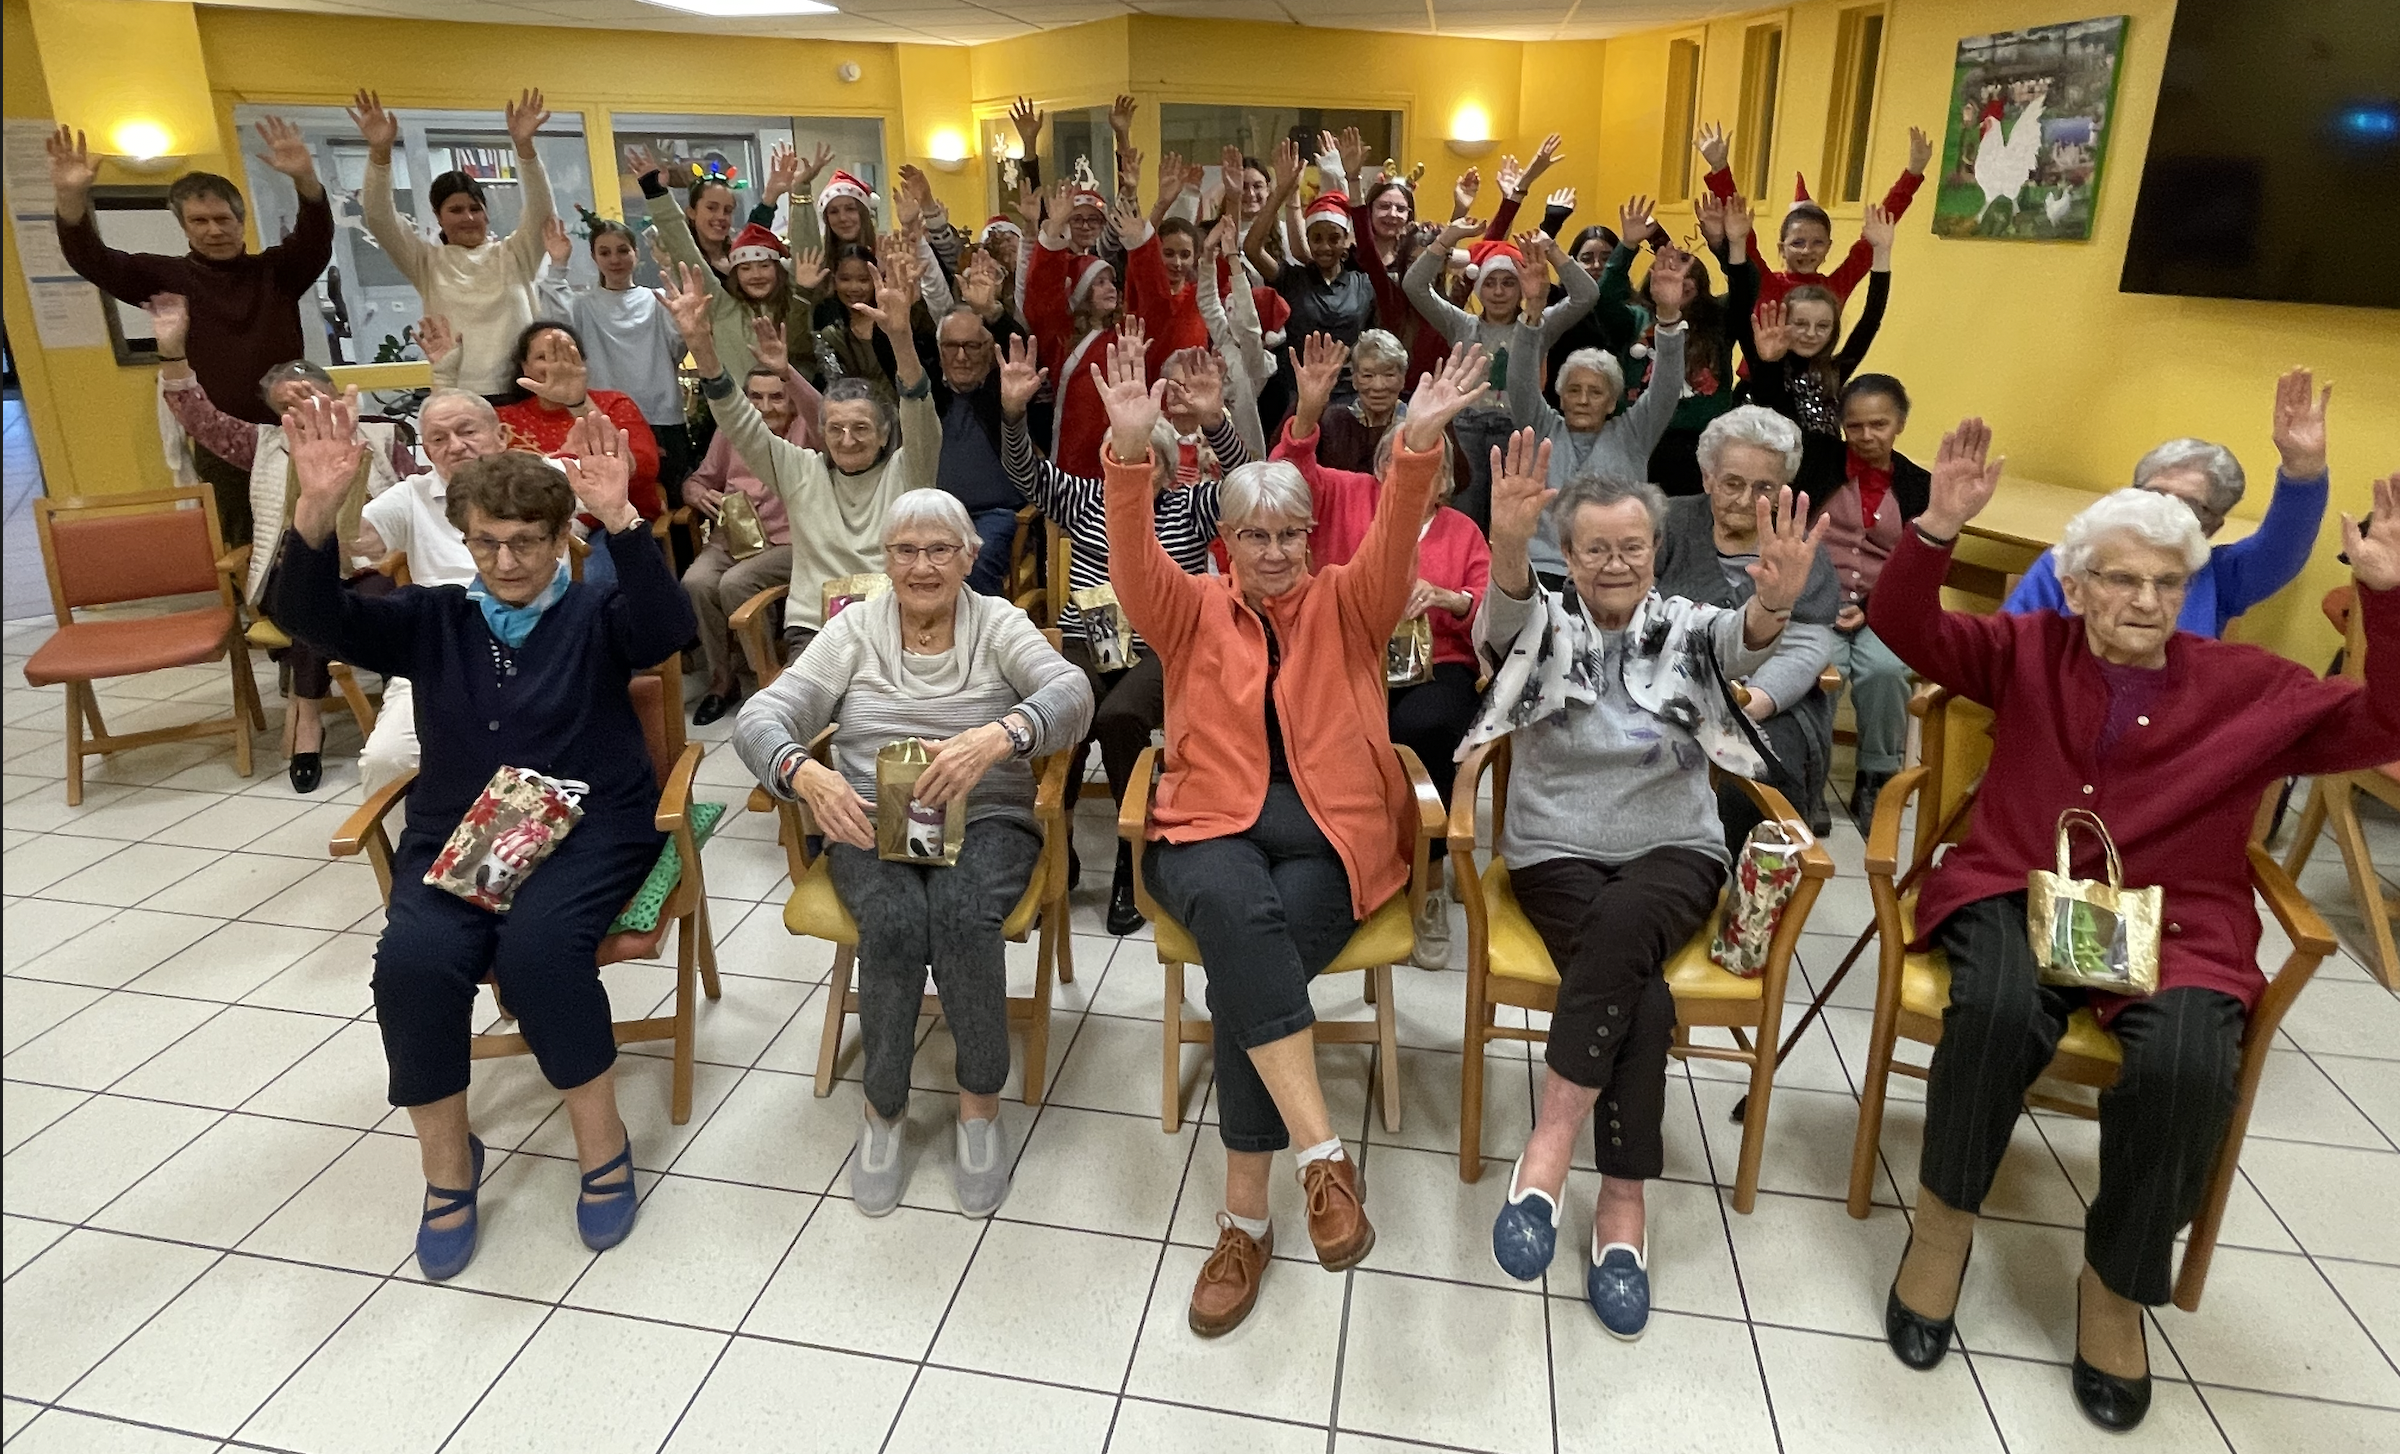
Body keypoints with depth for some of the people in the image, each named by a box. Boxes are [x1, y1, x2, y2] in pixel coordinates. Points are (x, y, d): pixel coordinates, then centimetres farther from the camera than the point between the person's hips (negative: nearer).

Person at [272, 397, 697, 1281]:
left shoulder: (596, 617, 4)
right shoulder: (432, 621, 12)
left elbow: (667, 628, -18)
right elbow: (313, 618, -2)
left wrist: (620, 519, -33)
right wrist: (317, 508, -20)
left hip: (589, 826, -3)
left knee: (537, 946, -31)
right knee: (412, 962, -25)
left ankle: (603, 1148, -9)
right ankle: (448, 1163, 0)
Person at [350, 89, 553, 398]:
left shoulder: (514, 254, 12)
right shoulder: (428, 262, 12)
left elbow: (540, 209, -2)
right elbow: (380, 219, 0)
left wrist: (524, 146, -18)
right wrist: (379, 152, -14)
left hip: (521, 395, 0)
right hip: (456, 399, 0)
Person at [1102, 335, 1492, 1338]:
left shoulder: (1344, 607, 13)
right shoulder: (1193, 611, 13)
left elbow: (1396, 547, -6)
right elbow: (1133, 561, -6)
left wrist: (1417, 444, -24)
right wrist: (1131, 450, -24)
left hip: (1331, 830, 0)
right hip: (1213, 822, 1)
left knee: (1245, 967, -27)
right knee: (1238, 911, -36)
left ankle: (1245, 1217, -16)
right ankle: (1321, 1152, -35)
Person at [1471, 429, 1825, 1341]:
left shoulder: (1683, 628, 5)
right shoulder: (1545, 626, 3)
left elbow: (1741, 645, -19)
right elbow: (1504, 618, -23)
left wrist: (1774, 604, -44)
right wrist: (1506, 547, -47)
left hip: (1673, 851, 1)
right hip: (1557, 853, 0)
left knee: (1621, 923, -34)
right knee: (1642, 998, -28)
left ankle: (1547, 1152, -30)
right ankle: (1622, 1207, -17)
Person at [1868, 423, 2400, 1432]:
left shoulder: (2252, 689, 10)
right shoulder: (2027, 651, 10)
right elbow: (1904, 630, 1)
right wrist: (1937, 531, -18)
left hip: (2173, 922, 1)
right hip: (2016, 890, -1)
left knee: (2186, 1067, -30)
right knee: (2001, 1009, -35)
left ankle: (2117, 1283, -3)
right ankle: (1942, 1224, -11)